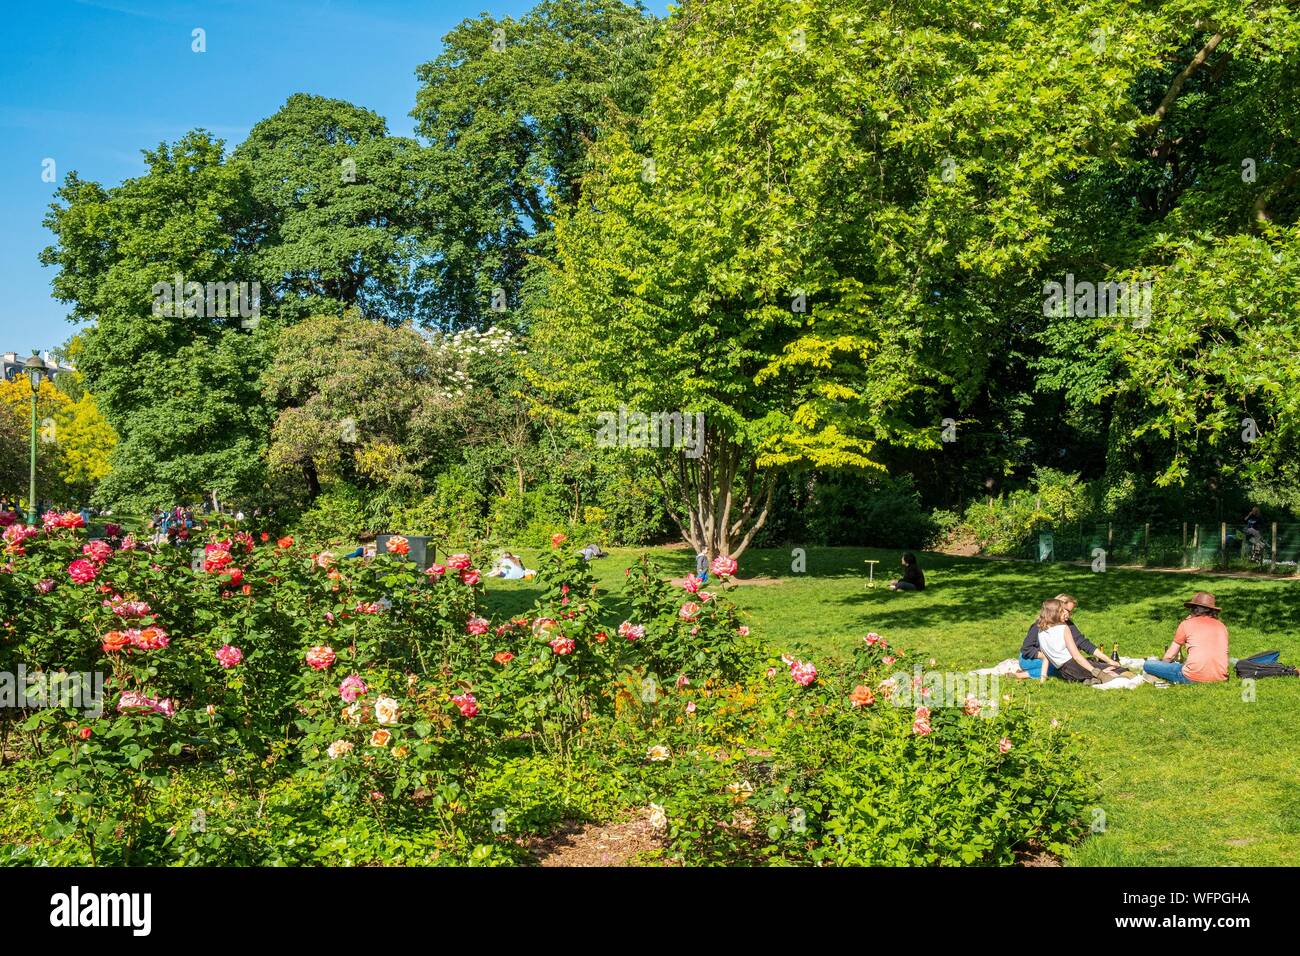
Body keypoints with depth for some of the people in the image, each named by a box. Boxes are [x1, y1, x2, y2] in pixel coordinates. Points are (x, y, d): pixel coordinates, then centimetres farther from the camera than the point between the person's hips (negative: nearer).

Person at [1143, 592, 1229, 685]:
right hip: (1220, 678, 5)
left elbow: (1168, 657, 14)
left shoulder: (1187, 623, 8)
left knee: (1147, 665, 6)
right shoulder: (1221, 626, 17)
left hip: (1193, 678, -5)